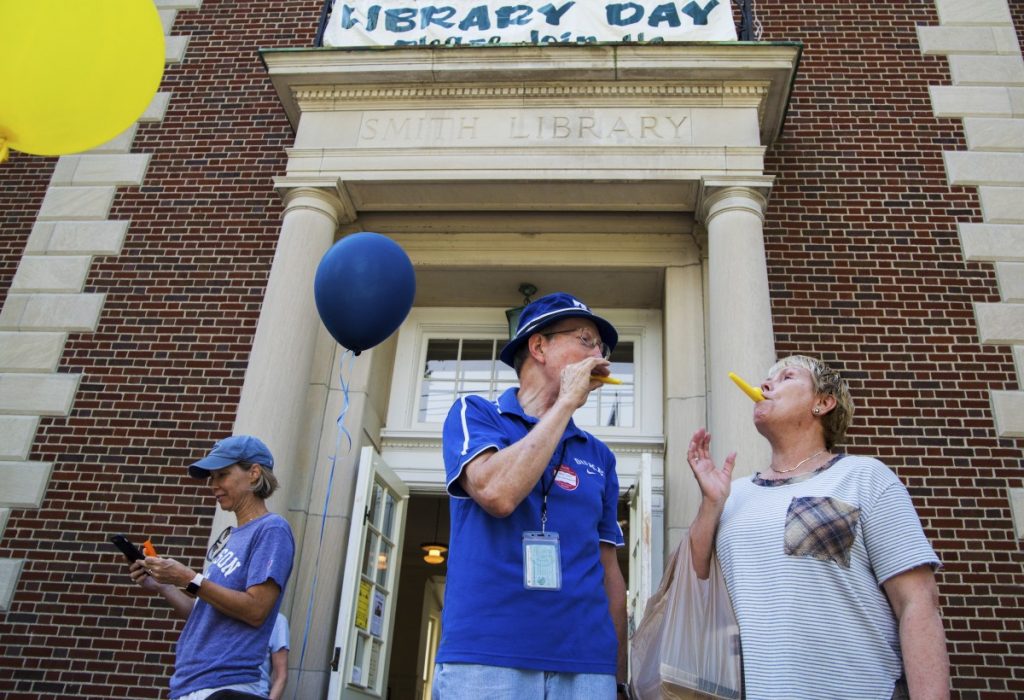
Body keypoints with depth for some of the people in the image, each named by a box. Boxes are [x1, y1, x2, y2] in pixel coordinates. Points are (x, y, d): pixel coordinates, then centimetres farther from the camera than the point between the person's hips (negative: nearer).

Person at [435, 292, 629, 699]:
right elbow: (497, 493, -18)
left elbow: (608, 570, 14)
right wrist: (565, 403, -9)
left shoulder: (599, 456, 13)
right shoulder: (474, 414, 2)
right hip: (484, 656, -4)